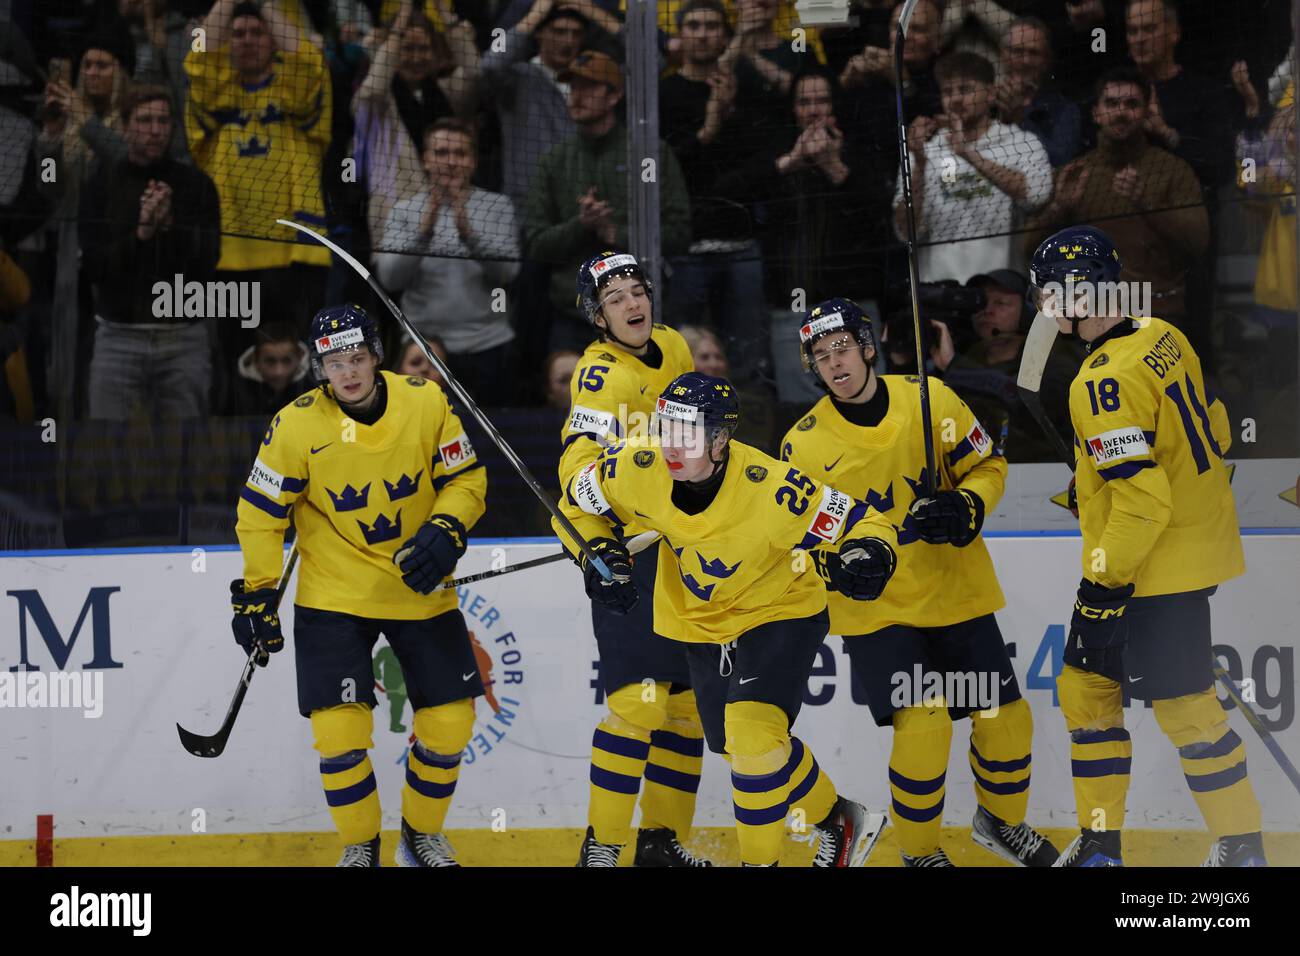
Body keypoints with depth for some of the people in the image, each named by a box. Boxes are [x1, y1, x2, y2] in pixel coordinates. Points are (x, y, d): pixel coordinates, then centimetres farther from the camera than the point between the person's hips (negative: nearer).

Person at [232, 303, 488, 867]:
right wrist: (256, 595, -6)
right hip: (332, 597, -2)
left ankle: (422, 835, 27)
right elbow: (260, 513, -6)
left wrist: (444, 533, -18)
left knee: (449, 722, 3)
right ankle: (359, 845, 11)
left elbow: (465, 480, -1)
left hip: (420, 588, 2)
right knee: (339, 730, -13)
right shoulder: (296, 426, -14)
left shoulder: (426, 404, -10)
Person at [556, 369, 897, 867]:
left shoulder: (769, 489, -34)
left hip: (780, 611, -6)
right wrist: (602, 556, -14)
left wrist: (868, 555, -45)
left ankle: (760, 859, -5)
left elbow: (862, 523, -24)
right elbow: (577, 505, 0)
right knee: (739, 748, 15)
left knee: (753, 732, -24)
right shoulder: (632, 468, -22)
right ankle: (833, 817, 37)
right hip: (699, 619, 6)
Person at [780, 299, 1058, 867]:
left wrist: (967, 508, -17)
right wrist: (836, 562, -19)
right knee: (923, 724, -19)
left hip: (956, 592, 3)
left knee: (1006, 719, 6)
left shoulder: (929, 400, -7)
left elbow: (988, 466, 3)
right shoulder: (804, 445, -8)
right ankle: (918, 852, 5)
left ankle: (1000, 822, 37)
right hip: (875, 608, -3)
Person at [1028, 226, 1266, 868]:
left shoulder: (1105, 381, -23)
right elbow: (1215, 430, 14)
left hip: (1160, 568, -10)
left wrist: (1107, 577, -17)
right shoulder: (1162, 339, 4)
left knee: (1182, 706, -1)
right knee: (1086, 687, 13)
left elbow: (1141, 495, -26)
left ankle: (1241, 844, 10)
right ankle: (1101, 842, 18)